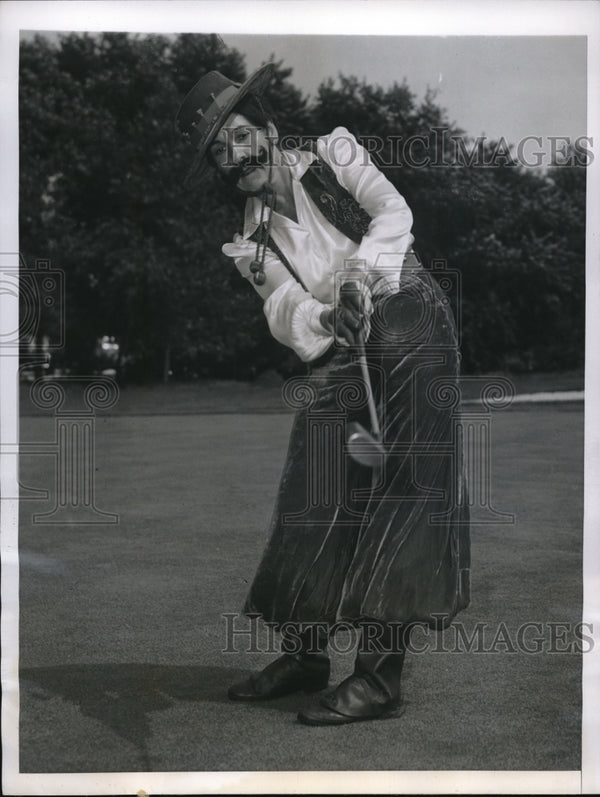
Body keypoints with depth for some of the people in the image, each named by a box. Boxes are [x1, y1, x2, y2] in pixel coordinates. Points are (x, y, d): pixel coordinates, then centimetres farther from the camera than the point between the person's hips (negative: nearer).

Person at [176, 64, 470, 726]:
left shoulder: (332, 155, 6)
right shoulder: (253, 239, 11)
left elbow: (394, 212, -7)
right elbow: (287, 309, -3)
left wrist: (360, 272, -25)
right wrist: (326, 314, -26)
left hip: (411, 322, -4)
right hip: (341, 354, 4)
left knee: (398, 494, -12)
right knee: (316, 499, 0)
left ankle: (380, 677, -12)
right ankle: (303, 654, 14)